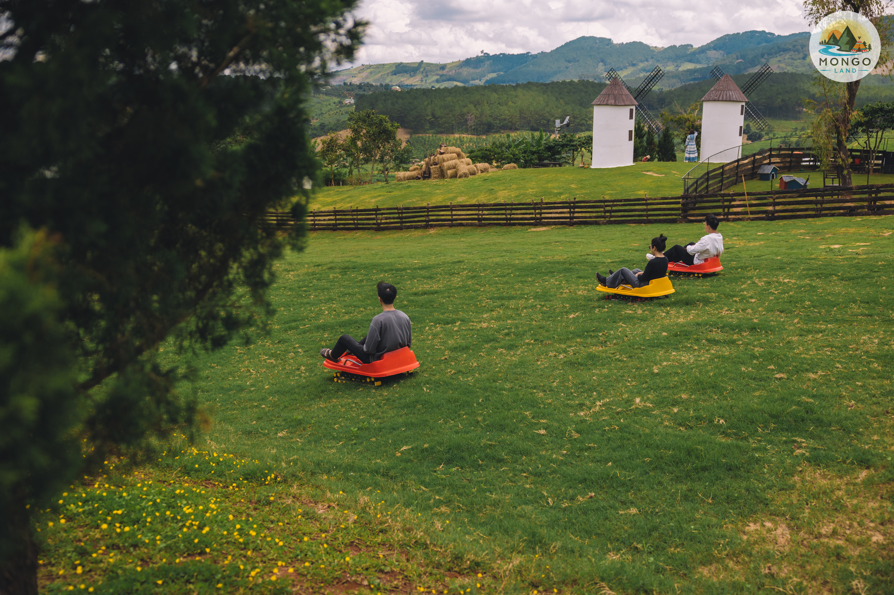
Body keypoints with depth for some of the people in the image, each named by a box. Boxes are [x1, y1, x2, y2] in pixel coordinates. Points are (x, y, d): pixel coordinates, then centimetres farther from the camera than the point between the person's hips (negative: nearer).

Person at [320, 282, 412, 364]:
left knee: (344, 338, 14)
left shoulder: (378, 320, -29)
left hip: (377, 358, -6)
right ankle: (352, 351, 59)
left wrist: (365, 348, 0)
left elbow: (369, 349, -24)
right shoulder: (405, 317, -12)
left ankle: (333, 355, 45)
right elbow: (408, 343, 0)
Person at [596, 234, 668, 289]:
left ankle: (606, 281, 27)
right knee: (636, 270, 30)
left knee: (623, 270, 6)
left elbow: (643, 278, -20)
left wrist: (638, 275, 1)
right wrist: (643, 273, 11)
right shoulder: (665, 260, -3)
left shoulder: (652, 262, -27)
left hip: (643, 285, -8)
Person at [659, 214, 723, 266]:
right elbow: (720, 252, 7)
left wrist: (688, 247, -3)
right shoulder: (720, 237, -8)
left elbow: (692, 250, -30)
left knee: (676, 247, 11)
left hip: (696, 262, -8)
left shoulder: (707, 239, -33)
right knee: (691, 243, 31)